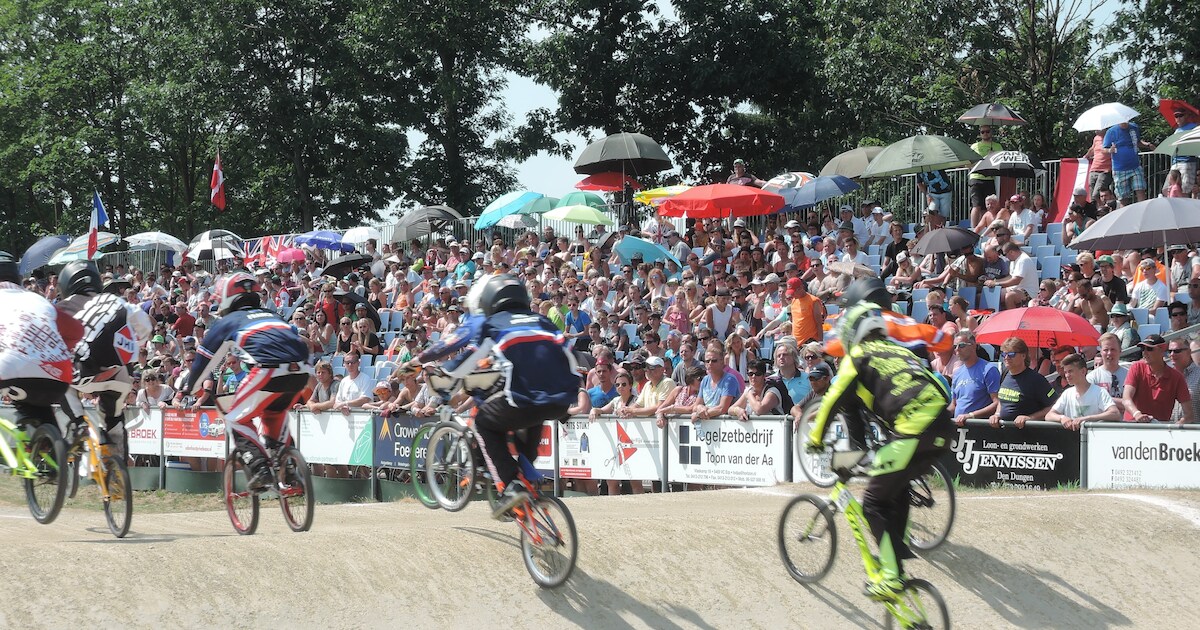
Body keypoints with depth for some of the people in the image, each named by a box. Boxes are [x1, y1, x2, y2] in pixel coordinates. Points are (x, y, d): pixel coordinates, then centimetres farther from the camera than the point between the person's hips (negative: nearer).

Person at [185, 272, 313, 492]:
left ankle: (259, 469, -7)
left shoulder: (227, 322, 22)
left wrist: (192, 389, 43)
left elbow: (204, 358, 28)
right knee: (274, 414, 31)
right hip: (302, 372, 5)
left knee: (237, 420, 11)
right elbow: (301, 345, 41)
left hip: (269, 372, -5)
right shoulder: (272, 316, 35)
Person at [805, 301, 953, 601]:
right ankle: (896, 551, 30)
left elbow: (833, 400, 8)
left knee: (874, 502, 2)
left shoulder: (858, 355, 10)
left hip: (913, 430, -7)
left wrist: (815, 439, 23)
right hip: (942, 427, 7)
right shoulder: (900, 351, 29)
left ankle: (892, 578, -7)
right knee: (896, 488, 29)